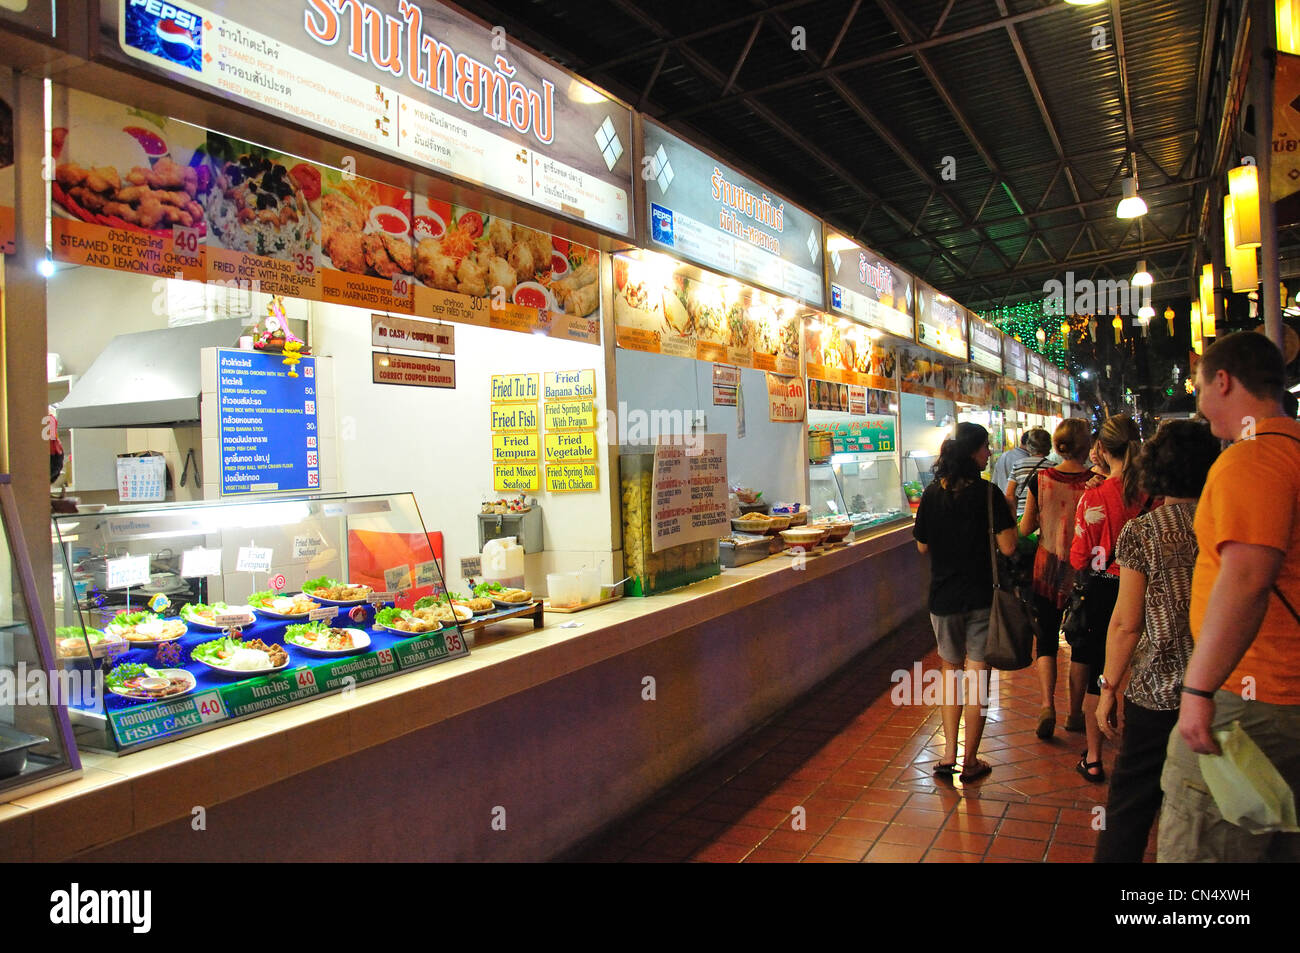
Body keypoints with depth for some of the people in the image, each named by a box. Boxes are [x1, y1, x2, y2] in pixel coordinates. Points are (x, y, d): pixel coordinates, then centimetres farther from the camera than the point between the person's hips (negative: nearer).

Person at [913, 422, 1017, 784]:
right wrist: (1008, 508, -1)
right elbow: (1007, 547, -14)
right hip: (981, 598, -3)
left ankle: (948, 756, 17)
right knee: (977, 678, 7)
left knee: (951, 672, 19)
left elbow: (922, 545, 5)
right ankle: (970, 763, 16)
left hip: (943, 598, 3)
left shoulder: (933, 493, -1)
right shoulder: (988, 493, -12)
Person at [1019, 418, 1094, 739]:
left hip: (1047, 568, 1)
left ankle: (1047, 705, -5)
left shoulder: (1040, 479, -8)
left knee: (1047, 638, 11)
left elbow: (1025, 529, -2)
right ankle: (1075, 712, 22)